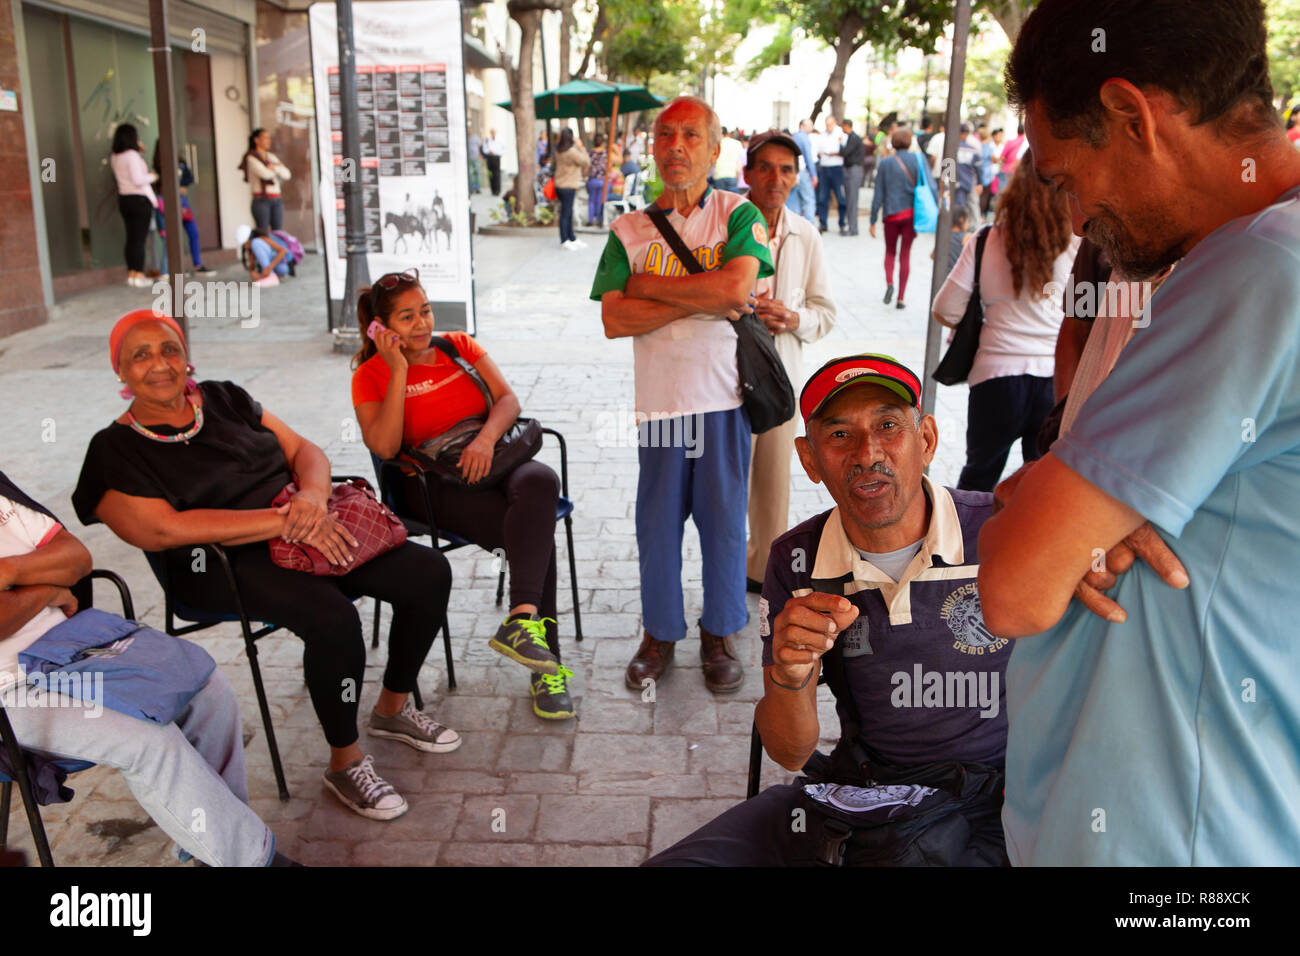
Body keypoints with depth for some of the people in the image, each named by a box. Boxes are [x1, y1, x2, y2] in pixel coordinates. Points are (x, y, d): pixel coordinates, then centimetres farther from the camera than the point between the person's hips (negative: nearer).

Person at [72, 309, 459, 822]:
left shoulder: (224, 398, 14)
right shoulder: (116, 450, -1)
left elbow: (305, 450, 12)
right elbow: (166, 528, -15)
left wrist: (312, 498, -13)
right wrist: (284, 521, -21)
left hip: (311, 530, 6)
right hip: (227, 565, -6)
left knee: (430, 572, -10)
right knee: (332, 618, -33)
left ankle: (393, 708, 12)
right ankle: (344, 763, -10)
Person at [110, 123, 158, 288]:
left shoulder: (115, 158, 10)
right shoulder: (132, 155, -14)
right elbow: (138, 180, -20)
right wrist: (152, 177, -3)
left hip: (124, 199, 8)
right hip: (140, 199, -8)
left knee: (131, 237, 13)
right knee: (140, 238, -5)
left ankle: (131, 274, 16)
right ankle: (139, 276, -4)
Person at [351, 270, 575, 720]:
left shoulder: (458, 345, 15)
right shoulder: (371, 375, 5)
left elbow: (508, 399, 4)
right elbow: (384, 446, -10)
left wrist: (486, 437, -18)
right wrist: (399, 371, -10)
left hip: (493, 460, 3)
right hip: (438, 484, -3)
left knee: (540, 481, -35)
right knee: (535, 527, -31)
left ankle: (522, 619, -46)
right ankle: (545, 656, -33)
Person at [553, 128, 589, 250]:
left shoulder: (558, 150, 4)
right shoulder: (572, 151, -21)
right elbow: (586, 161, -14)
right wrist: (580, 147, -9)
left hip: (559, 185, 9)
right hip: (568, 187, -9)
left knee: (568, 213, 17)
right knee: (565, 214, -1)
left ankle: (572, 239, 27)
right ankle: (564, 241, 7)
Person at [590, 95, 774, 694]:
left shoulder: (738, 214, 1)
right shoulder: (628, 230, 6)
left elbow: (736, 285, -18)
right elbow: (614, 320, -5)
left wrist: (650, 285, -9)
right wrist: (701, 301, -13)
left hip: (726, 395, -1)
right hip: (659, 397, 1)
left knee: (723, 519, 8)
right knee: (658, 522, 8)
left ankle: (719, 635, 26)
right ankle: (660, 634, 26)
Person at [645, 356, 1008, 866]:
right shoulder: (795, 561, -2)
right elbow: (791, 753, -1)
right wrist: (789, 676, -22)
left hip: (985, 807, -2)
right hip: (855, 792, 3)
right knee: (669, 863, -12)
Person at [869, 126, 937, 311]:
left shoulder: (886, 164, -3)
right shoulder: (918, 159, -2)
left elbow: (878, 195, -2)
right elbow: (930, 186, -7)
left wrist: (873, 221, 3)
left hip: (892, 214, -1)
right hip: (912, 213, 1)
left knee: (890, 252, 18)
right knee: (905, 254, 9)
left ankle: (889, 283, -8)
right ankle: (900, 298, 8)